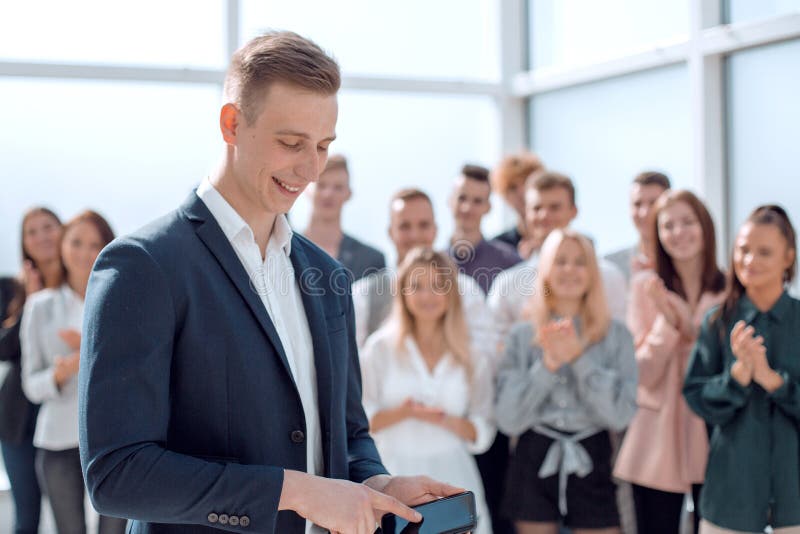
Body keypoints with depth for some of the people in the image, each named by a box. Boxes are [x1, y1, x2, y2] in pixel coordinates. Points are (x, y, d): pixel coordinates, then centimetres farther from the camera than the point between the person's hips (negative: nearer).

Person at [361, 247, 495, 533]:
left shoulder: (471, 355, 7)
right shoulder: (381, 348, 3)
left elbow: (483, 434, 6)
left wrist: (446, 421, -12)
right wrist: (403, 412, -15)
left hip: (453, 477, 1)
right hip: (396, 475, -1)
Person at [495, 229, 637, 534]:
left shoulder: (615, 335, 2)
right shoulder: (522, 336, 3)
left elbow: (621, 414, -8)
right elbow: (507, 419, -5)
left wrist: (579, 358, -15)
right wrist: (547, 365, -15)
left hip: (590, 464, 0)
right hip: (534, 464, 1)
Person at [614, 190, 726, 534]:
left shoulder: (730, 290, 2)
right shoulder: (645, 287, -1)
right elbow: (644, 374, -4)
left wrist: (694, 328, -12)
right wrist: (667, 320, -18)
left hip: (714, 433, 1)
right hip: (657, 442, -1)